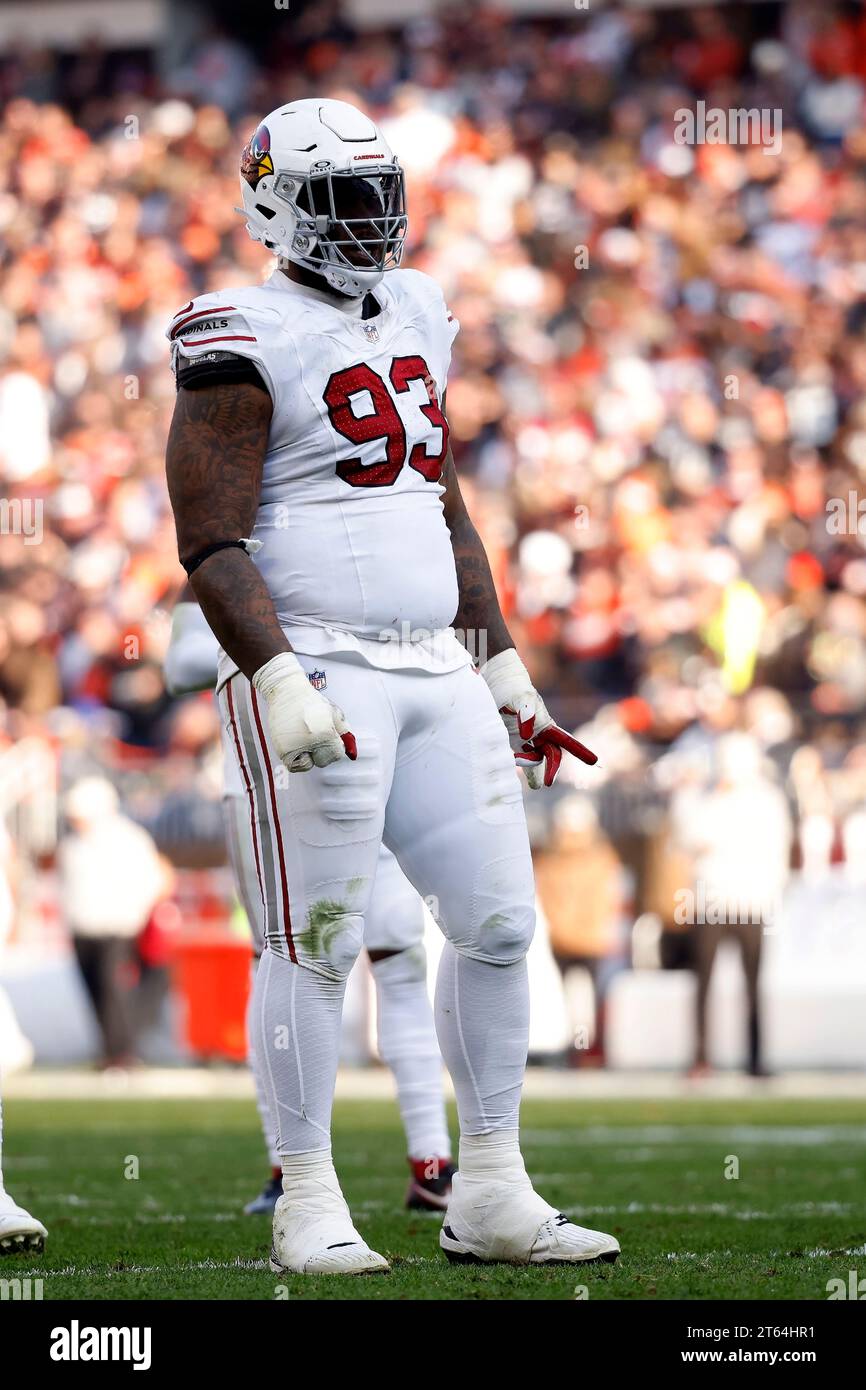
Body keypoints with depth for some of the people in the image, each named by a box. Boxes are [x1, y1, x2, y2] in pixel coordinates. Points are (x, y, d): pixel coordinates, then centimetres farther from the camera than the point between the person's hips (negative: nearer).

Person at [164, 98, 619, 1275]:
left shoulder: (417, 318, 16)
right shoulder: (248, 344, -8)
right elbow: (212, 544, -13)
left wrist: (505, 665, 18)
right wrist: (278, 680, -24)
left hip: (433, 670, 8)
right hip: (316, 671, -8)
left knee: (499, 921, 5)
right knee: (317, 941, -5)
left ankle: (491, 1198, 13)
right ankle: (309, 1208, 3)